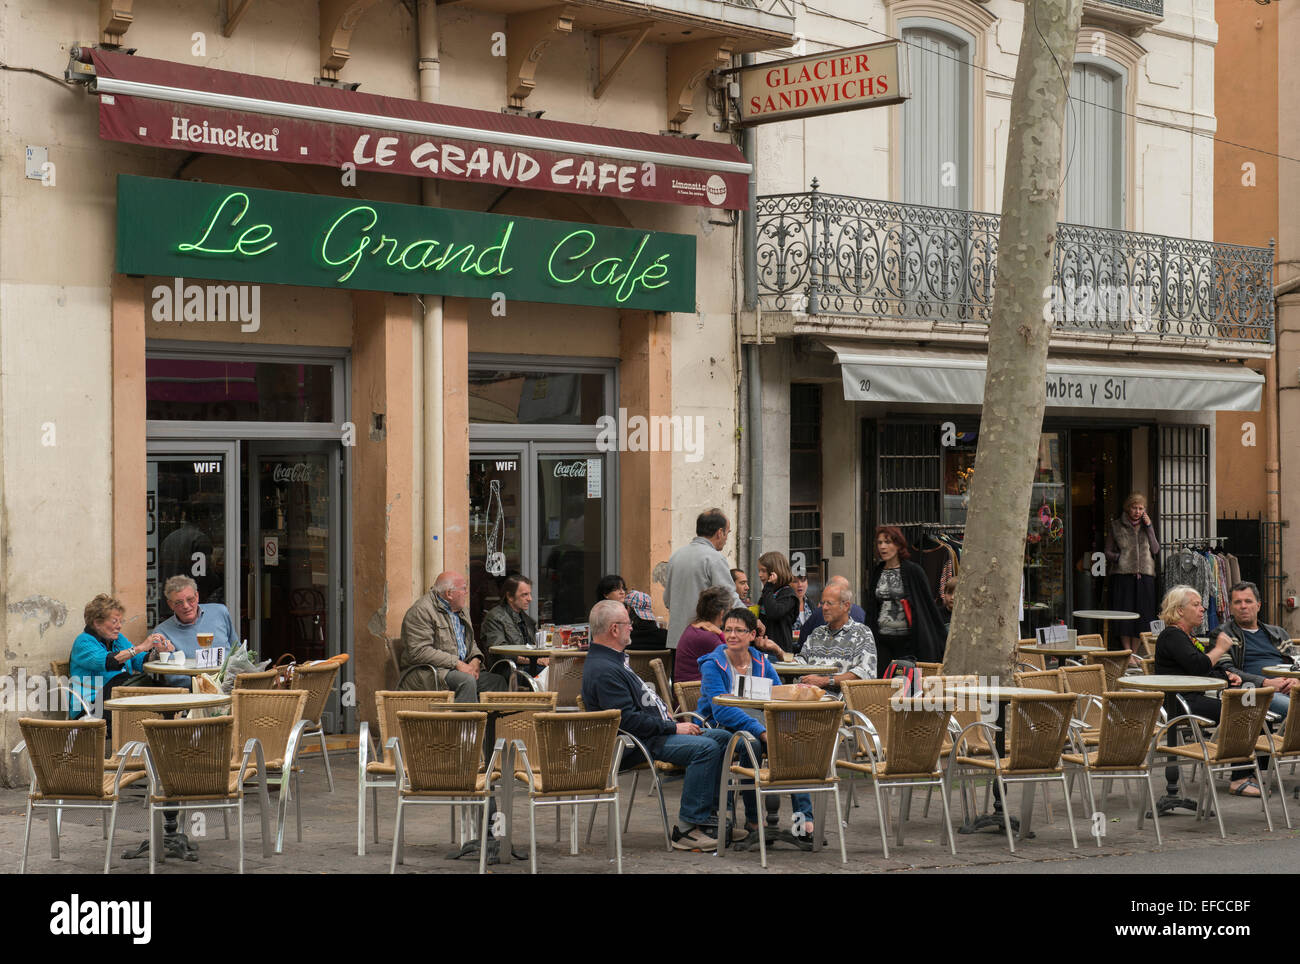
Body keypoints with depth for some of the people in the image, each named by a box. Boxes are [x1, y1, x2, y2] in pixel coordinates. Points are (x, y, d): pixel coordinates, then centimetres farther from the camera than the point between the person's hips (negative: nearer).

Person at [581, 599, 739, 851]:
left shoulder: (613, 660, 17)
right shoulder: (602, 671, -19)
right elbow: (629, 720, -24)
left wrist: (665, 713, 11)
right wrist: (673, 728, -17)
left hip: (658, 732, 11)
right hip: (641, 742, -11)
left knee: (722, 738, 9)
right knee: (706, 748, -27)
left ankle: (708, 816, 6)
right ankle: (687, 828, -24)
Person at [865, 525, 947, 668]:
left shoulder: (913, 571, -3)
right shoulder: (876, 573, 11)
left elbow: (929, 603, -1)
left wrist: (942, 639, -2)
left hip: (906, 639, -4)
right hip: (881, 640, 4)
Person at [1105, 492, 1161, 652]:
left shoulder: (1148, 525, 14)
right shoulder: (1115, 526, 7)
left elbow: (1156, 551, 4)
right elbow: (1108, 553, 8)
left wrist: (1149, 527, -1)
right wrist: (1120, 557, -12)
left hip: (1145, 576, 2)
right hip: (1123, 576, -2)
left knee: (1141, 617, 1)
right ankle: (1128, 653, -2)